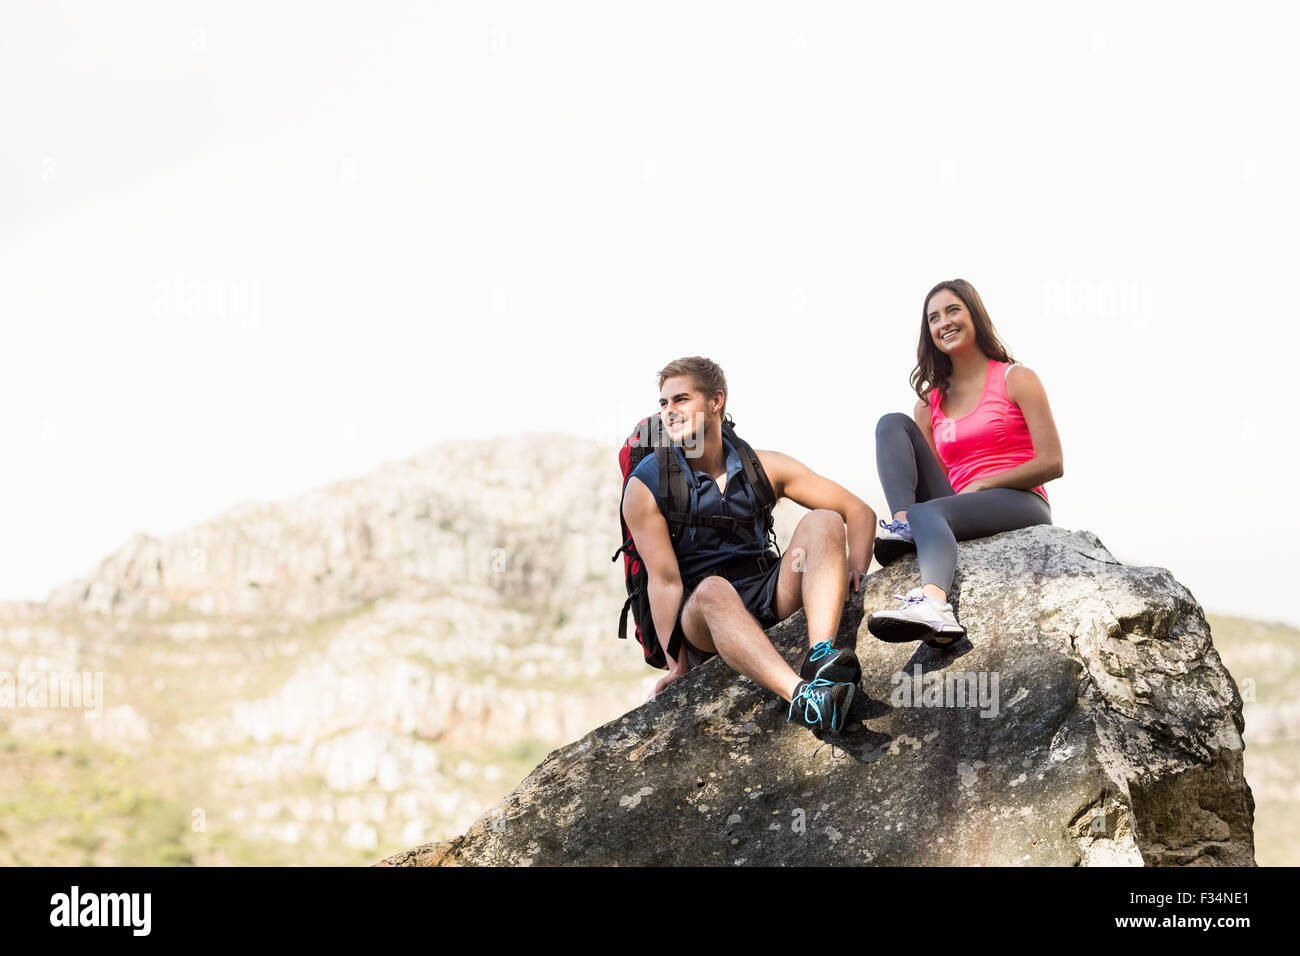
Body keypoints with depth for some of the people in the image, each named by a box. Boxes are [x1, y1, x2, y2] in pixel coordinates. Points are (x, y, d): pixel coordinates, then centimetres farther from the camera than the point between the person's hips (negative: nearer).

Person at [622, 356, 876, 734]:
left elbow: (859, 511, 9)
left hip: (771, 596, 4)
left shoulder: (762, 468, 8)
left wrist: (854, 570, -9)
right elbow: (665, 580, -10)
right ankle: (802, 697, -61)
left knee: (823, 522, -18)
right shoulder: (645, 486, -1)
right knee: (713, 590, -38)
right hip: (701, 615, -3)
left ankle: (820, 657, -43)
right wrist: (676, 666, -17)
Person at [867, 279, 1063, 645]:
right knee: (893, 424, -6)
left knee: (927, 513, -35)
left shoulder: (1016, 379, 7)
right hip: (960, 508, 5)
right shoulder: (929, 402, 19)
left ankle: (931, 604, -66)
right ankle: (902, 524, -31)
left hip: (1021, 507, -5)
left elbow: (1052, 464, -2)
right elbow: (934, 479, 15)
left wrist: (980, 485, -9)